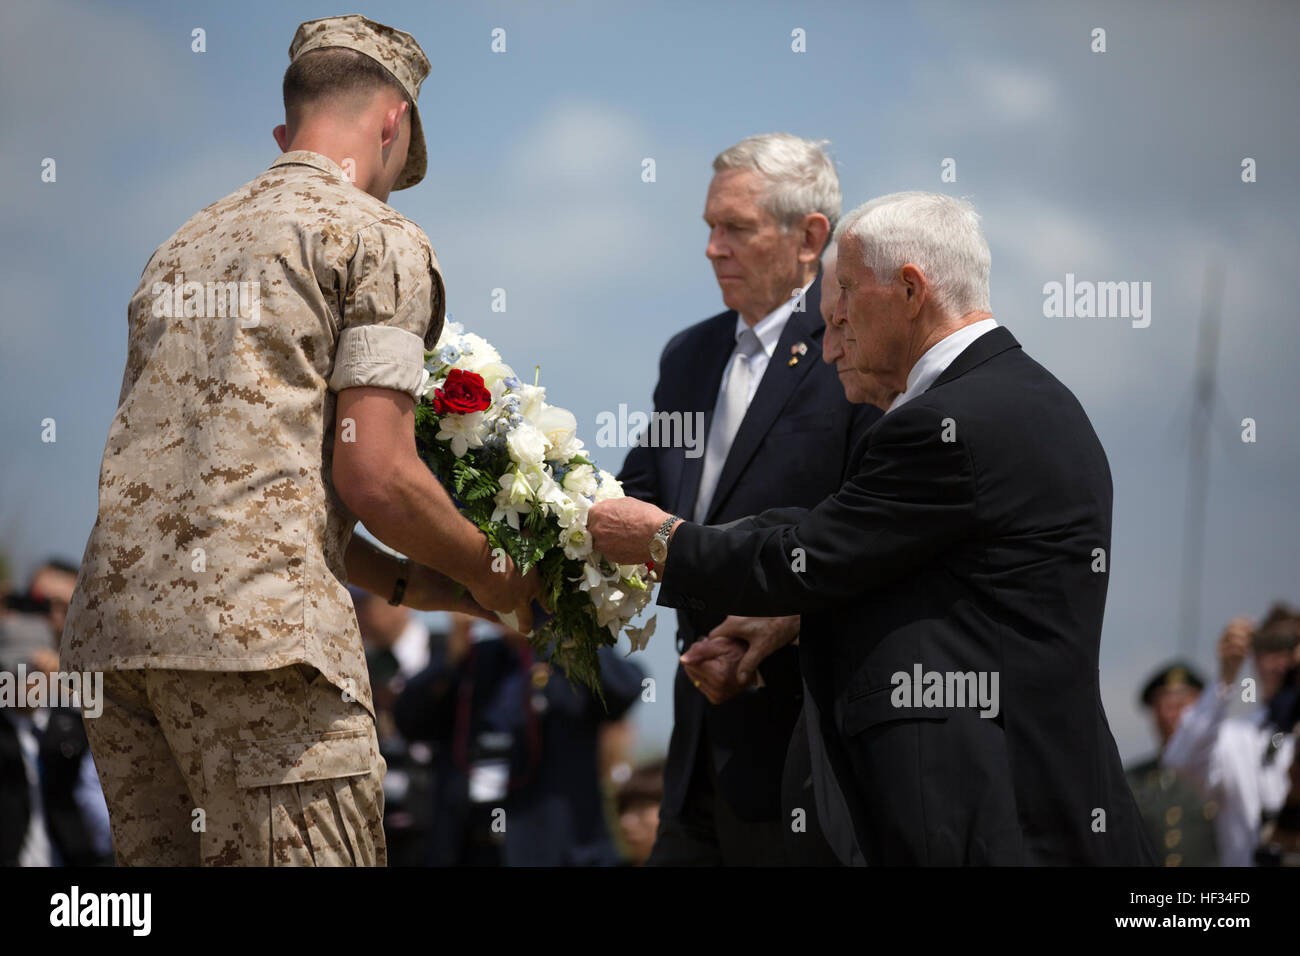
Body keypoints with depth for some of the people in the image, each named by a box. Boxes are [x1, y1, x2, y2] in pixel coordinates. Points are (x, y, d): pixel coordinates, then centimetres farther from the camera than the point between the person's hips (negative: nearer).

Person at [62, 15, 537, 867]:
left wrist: (410, 585, 27)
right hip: (258, 624, -8)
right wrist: (489, 576, 10)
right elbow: (372, 475, -7)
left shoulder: (185, 246, 26)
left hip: (115, 620, 8)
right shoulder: (378, 237, 2)